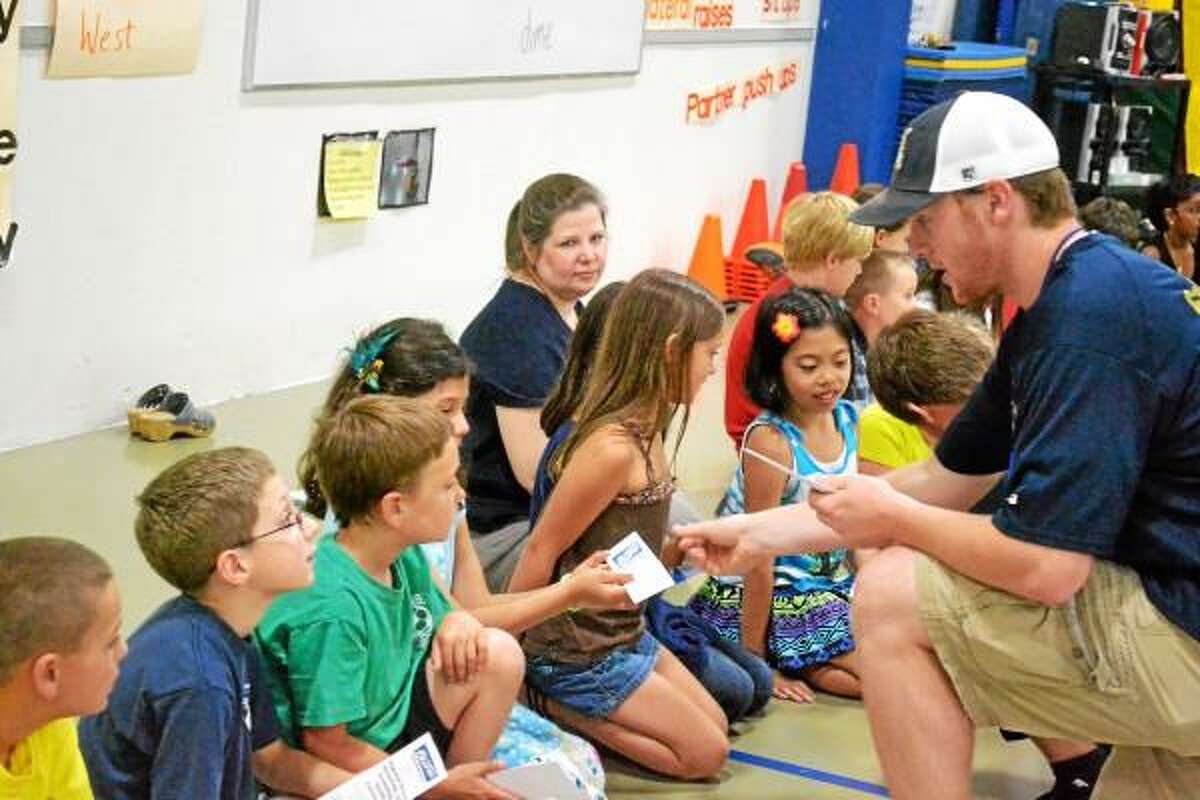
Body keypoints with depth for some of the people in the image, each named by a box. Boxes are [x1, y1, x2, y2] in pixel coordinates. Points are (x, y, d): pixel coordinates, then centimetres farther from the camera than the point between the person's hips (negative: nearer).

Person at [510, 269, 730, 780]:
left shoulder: (644, 432, 1)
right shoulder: (613, 448, -27)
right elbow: (541, 552, -19)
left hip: (624, 634, 9)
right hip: (579, 654, -9)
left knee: (714, 727, 16)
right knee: (705, 753, 0)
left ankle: (561, 703, 12)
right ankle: (548, 706, -1)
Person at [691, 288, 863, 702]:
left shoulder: (846, 419, -2)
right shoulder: (770, 441, -24)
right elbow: (759, 555, -22)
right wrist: (753, 660, -18)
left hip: (831, 580, 8)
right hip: (774, 594, -8)